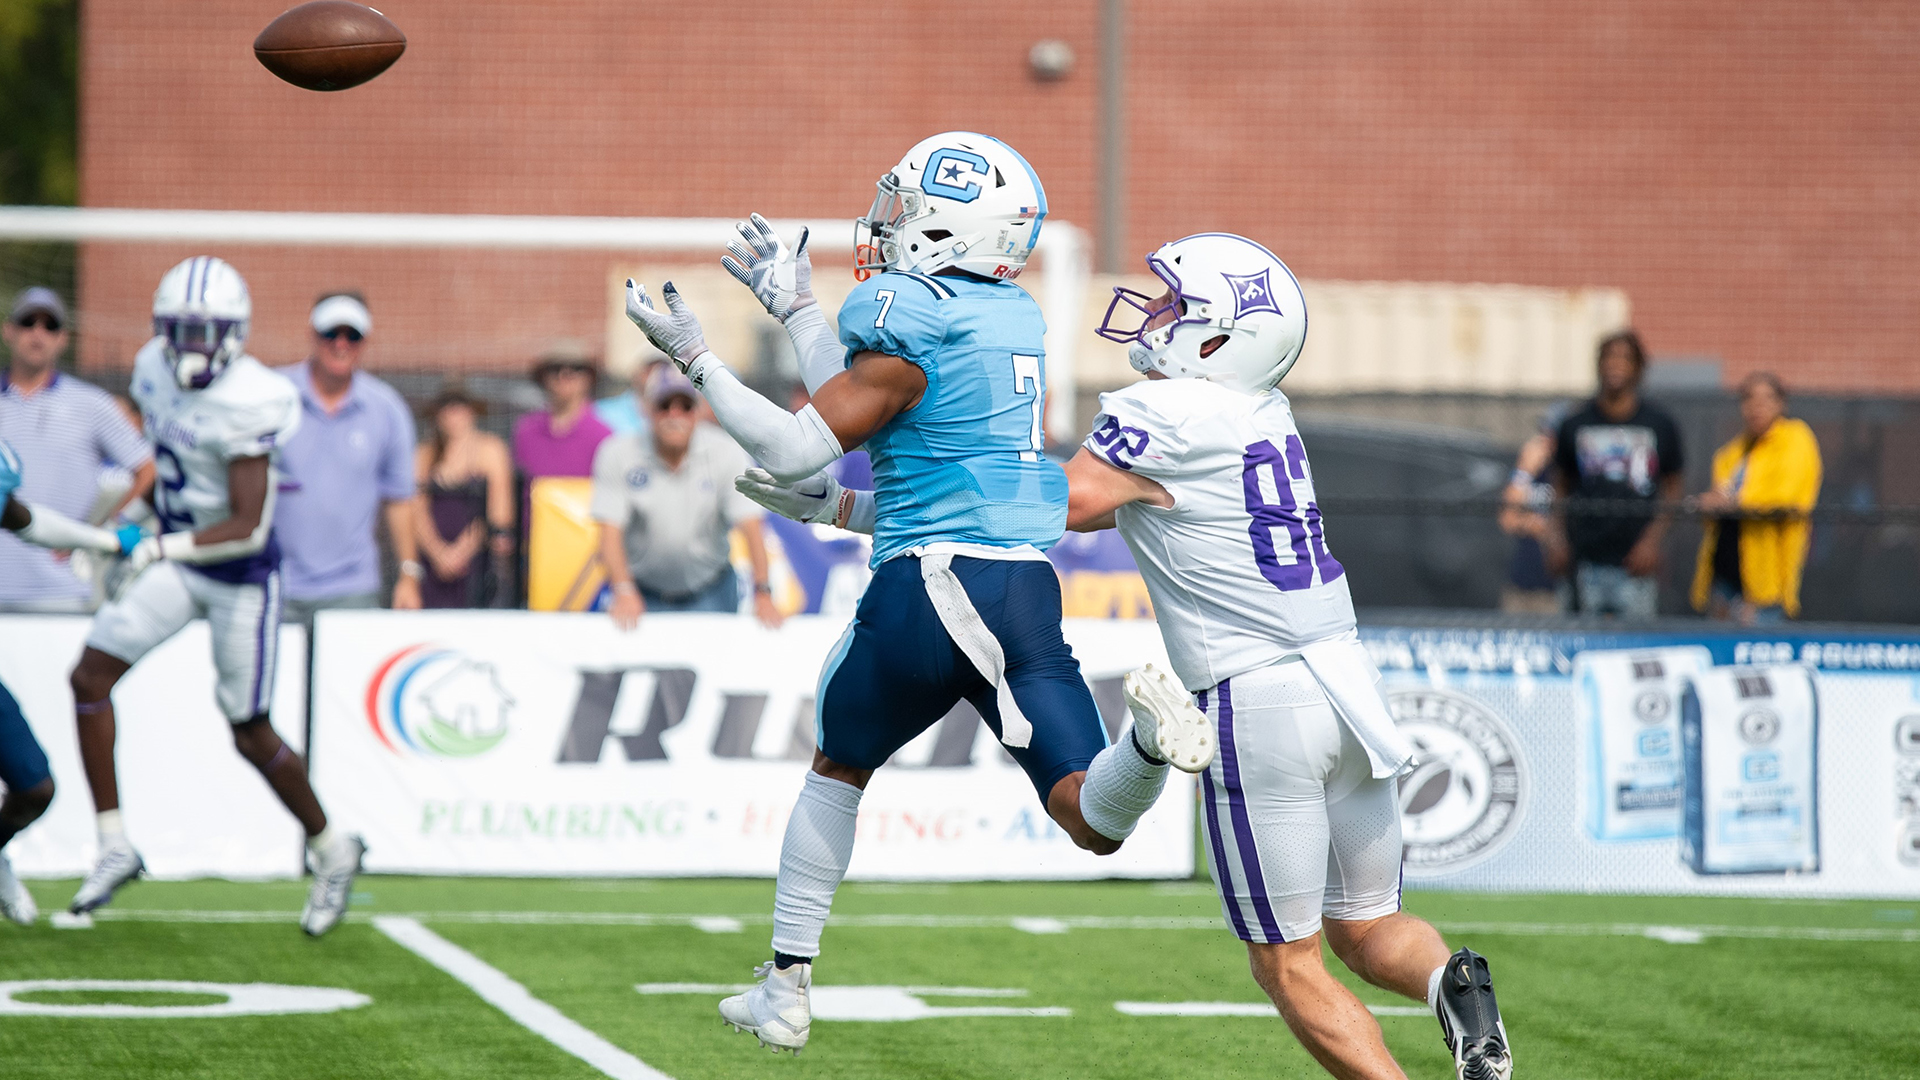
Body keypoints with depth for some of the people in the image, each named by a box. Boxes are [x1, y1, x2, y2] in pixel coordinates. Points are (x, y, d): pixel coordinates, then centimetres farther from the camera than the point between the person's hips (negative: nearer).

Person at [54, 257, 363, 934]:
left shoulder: (247, 403, -27)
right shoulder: (157, 370, -4)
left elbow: (248, 527, -30)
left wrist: (163, 549, -41)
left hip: (242, 575, -7)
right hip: (175, 559, 7)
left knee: (251, 735, 2)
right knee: (90, 677, -7)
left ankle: (331, 852, 25)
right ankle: (114, 849, 0)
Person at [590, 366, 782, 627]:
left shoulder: (727, 453, -10)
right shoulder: (617, 455, -11)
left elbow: (750, 527, -17)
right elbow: (610, 532, -17)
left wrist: (763, 595, -29)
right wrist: (624, 593, -33)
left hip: (711, 594, 1)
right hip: (643, 593, -1)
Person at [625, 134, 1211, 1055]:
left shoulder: (907, 330, -9)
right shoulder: (1017, 320, 15)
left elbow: (793, 451, -7)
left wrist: (695, 359, 2)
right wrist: (795, 306, 34)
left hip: (930, 582, -5)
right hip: (1027, 589, 5)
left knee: (840, 766, 21)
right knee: (1094, 822, -3)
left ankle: (786, 988, 25)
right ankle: (1151, 738, -37)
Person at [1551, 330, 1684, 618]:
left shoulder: (1659, 425, 4)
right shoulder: (1576, 425, 7)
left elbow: (1672, 491, 8)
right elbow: (1561, 487, 16)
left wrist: (1652, 541, -4)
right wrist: (1557, 540, 5)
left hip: (1635, 561, -1)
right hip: (1588, 559, 1)